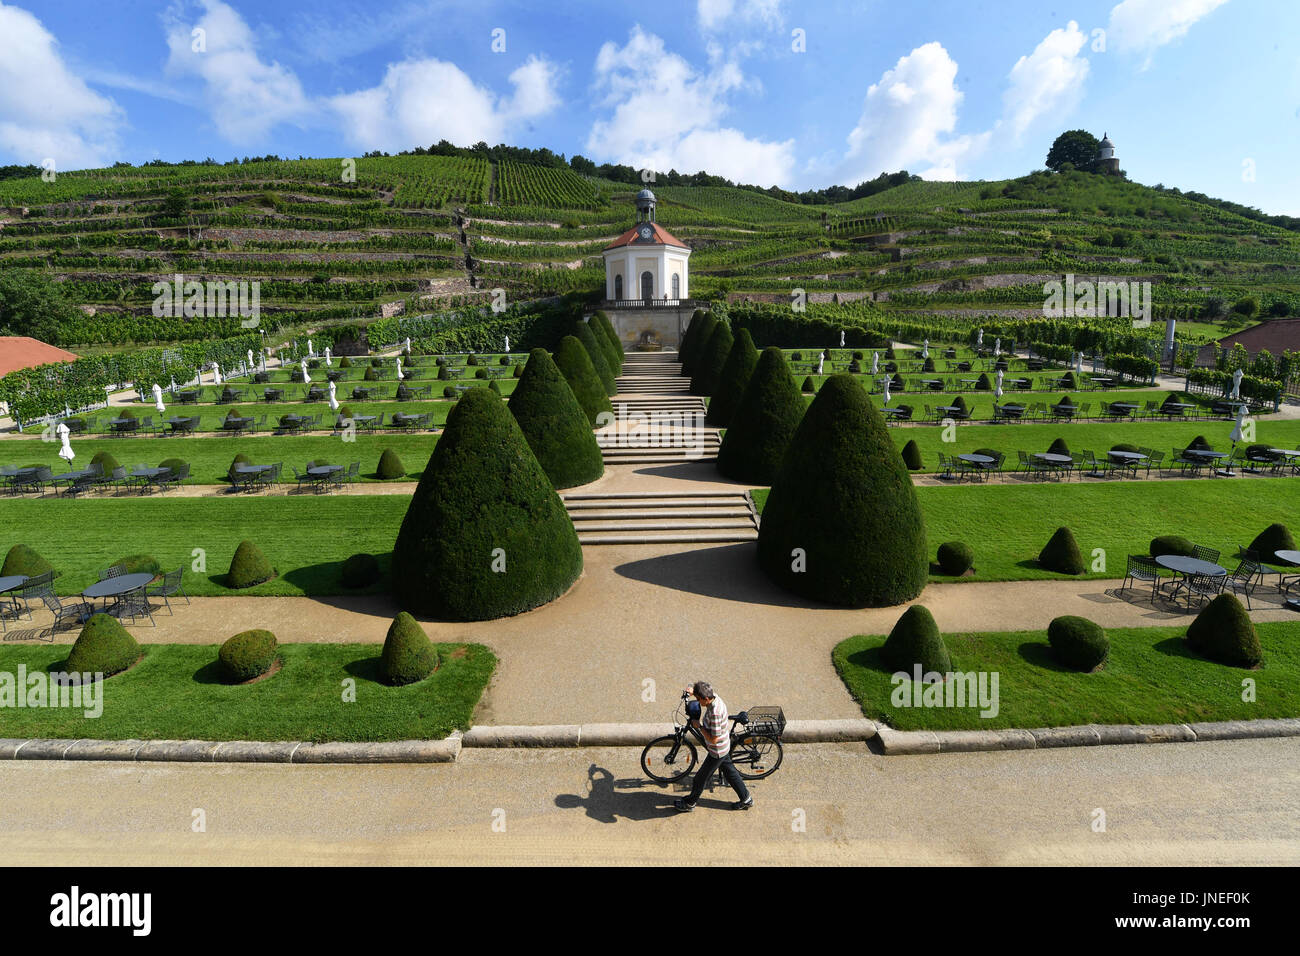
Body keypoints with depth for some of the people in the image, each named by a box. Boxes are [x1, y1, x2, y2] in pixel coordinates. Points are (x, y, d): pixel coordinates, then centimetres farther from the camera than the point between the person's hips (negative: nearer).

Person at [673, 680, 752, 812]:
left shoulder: (715, 713, -37)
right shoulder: (715, 697, -11)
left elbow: (714, 739, -31)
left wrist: (699, 726, -23)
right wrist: (694, 691, 6)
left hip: (717, 751, -9)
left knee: (701, 777, 11)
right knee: (730, 772, 24)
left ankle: (689, 804, 30)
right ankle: (746, 799, 38)